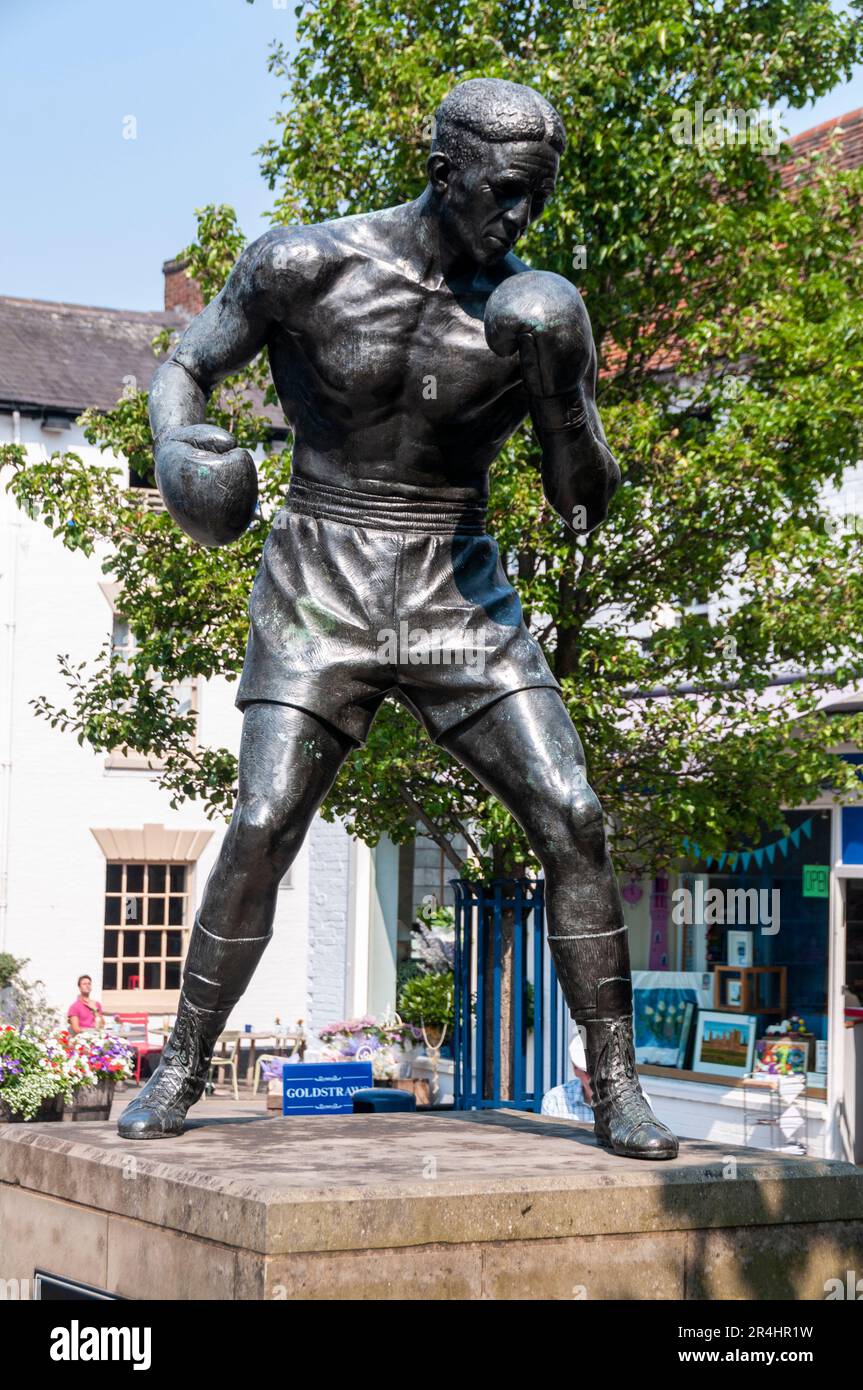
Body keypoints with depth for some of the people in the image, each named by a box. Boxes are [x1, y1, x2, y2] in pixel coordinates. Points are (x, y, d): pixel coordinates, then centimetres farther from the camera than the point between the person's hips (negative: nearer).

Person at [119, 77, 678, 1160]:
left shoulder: (532, 312, -1)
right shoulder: (305, 265, -7)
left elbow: (584, 507, 1)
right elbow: (182, 370, 5)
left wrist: (559, 388, -17)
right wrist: (179, 449, -18)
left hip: (457, 599, 2)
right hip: (319, 593, -2)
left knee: (572, 821, -11)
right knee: (260, 834, -12)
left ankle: (616, 1090, 0)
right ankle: (178, 1073, 9)